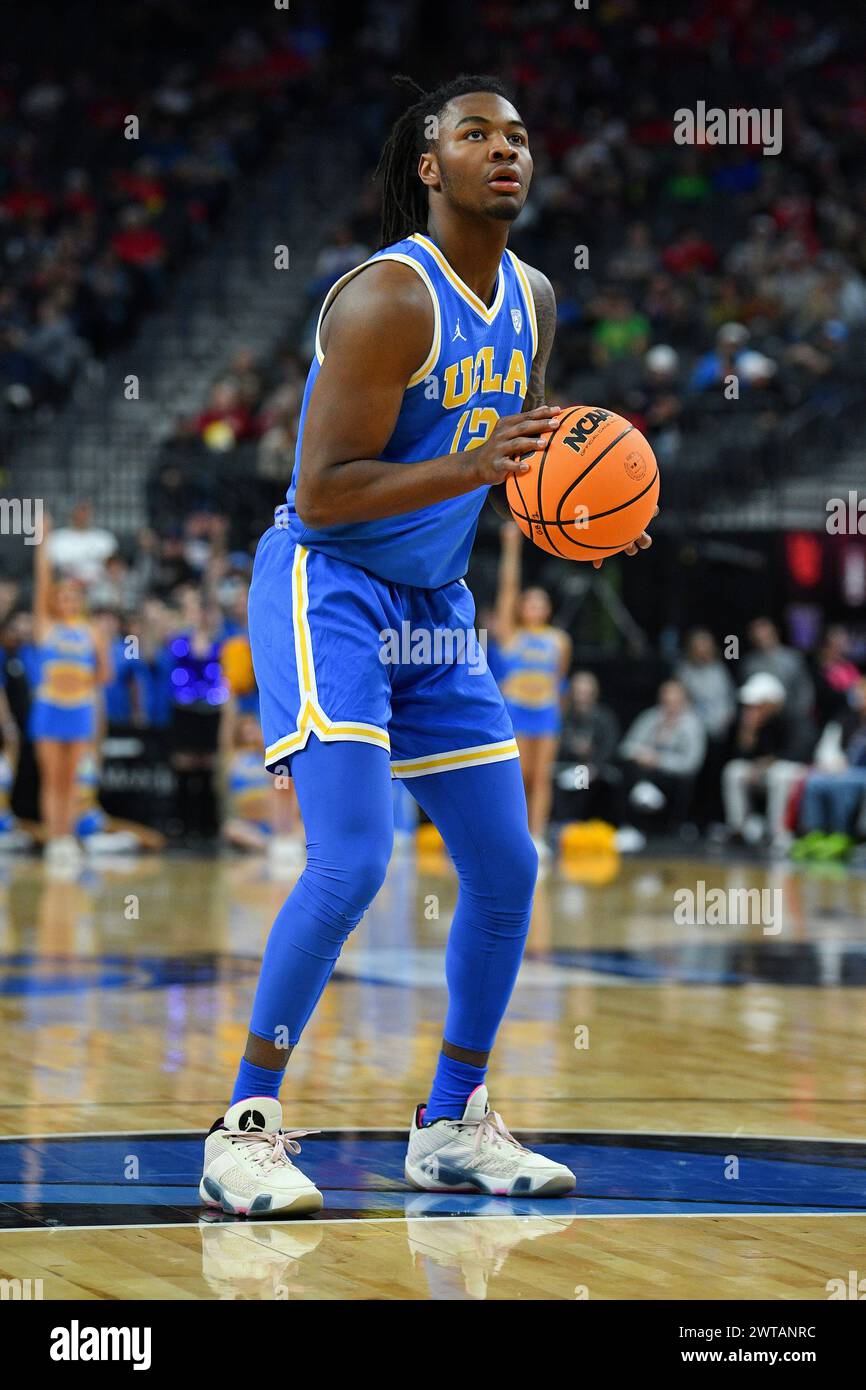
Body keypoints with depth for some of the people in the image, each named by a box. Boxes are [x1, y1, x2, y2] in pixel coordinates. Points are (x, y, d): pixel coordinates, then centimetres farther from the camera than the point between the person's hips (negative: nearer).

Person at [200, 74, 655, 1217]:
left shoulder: (532, 300, 6)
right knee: (352, 858, -20)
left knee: (506, 867, 6)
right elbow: (320, 497, -22)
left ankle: (453, 1125, 21)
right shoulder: (389, 299, -20)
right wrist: (474, 467, -31)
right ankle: (245, 1130, -10)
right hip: (330, 593, -8)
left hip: (435, 605, 8)